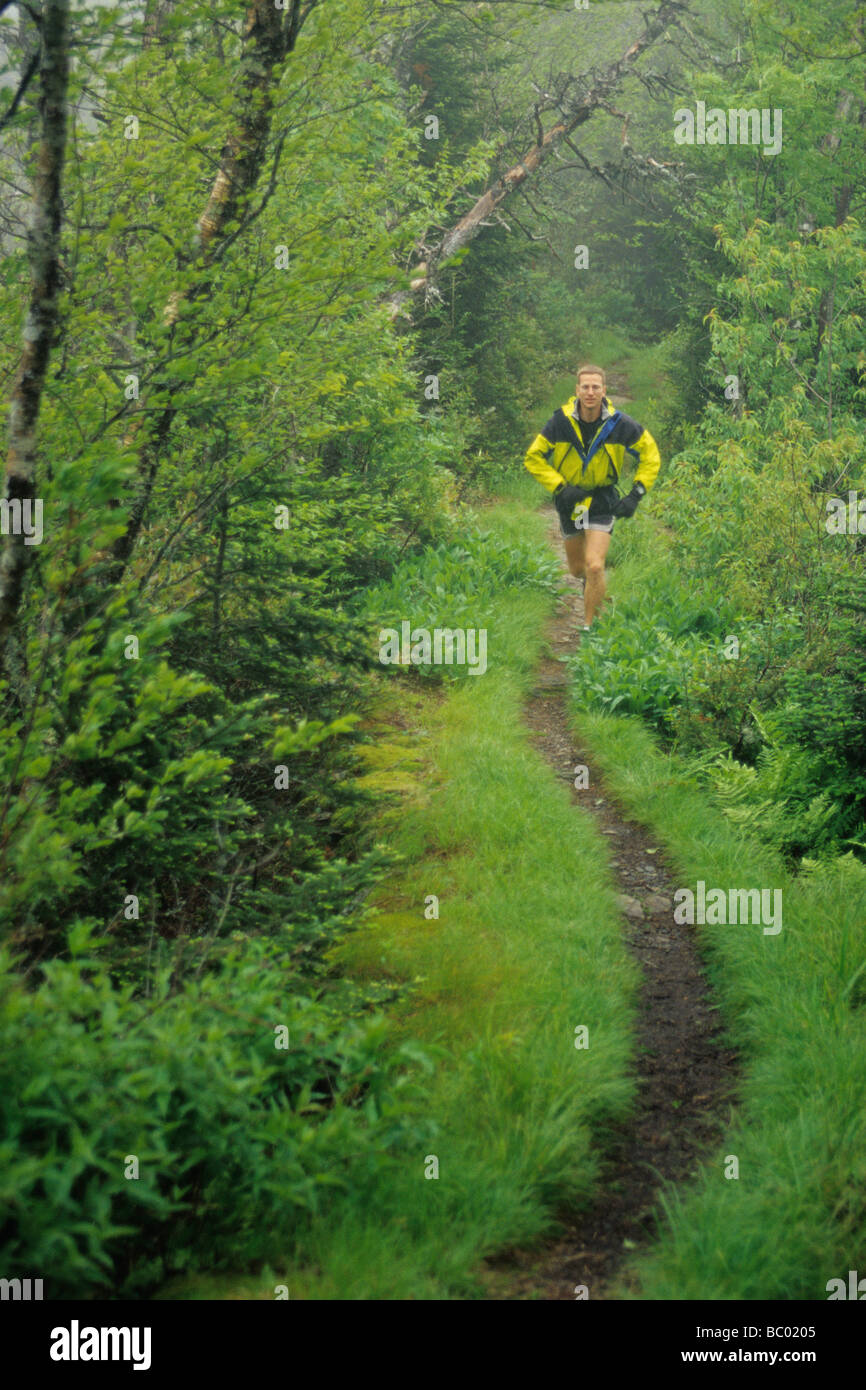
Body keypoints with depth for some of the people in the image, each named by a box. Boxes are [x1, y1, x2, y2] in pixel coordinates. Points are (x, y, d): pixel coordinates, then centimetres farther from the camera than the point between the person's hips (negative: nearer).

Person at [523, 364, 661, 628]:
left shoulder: (619, 424, -15)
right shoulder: (561, 421, -15)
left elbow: (650, 453, -1)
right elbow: (533, 457, -6)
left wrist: (636, 494, -9)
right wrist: (560, 487, -17)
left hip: (603, 504, -2)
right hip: (570, 501, 2)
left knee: (595, 567, -16)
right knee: (577, 568, 15)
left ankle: (589, 626, 1)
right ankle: (589, 581, 53)